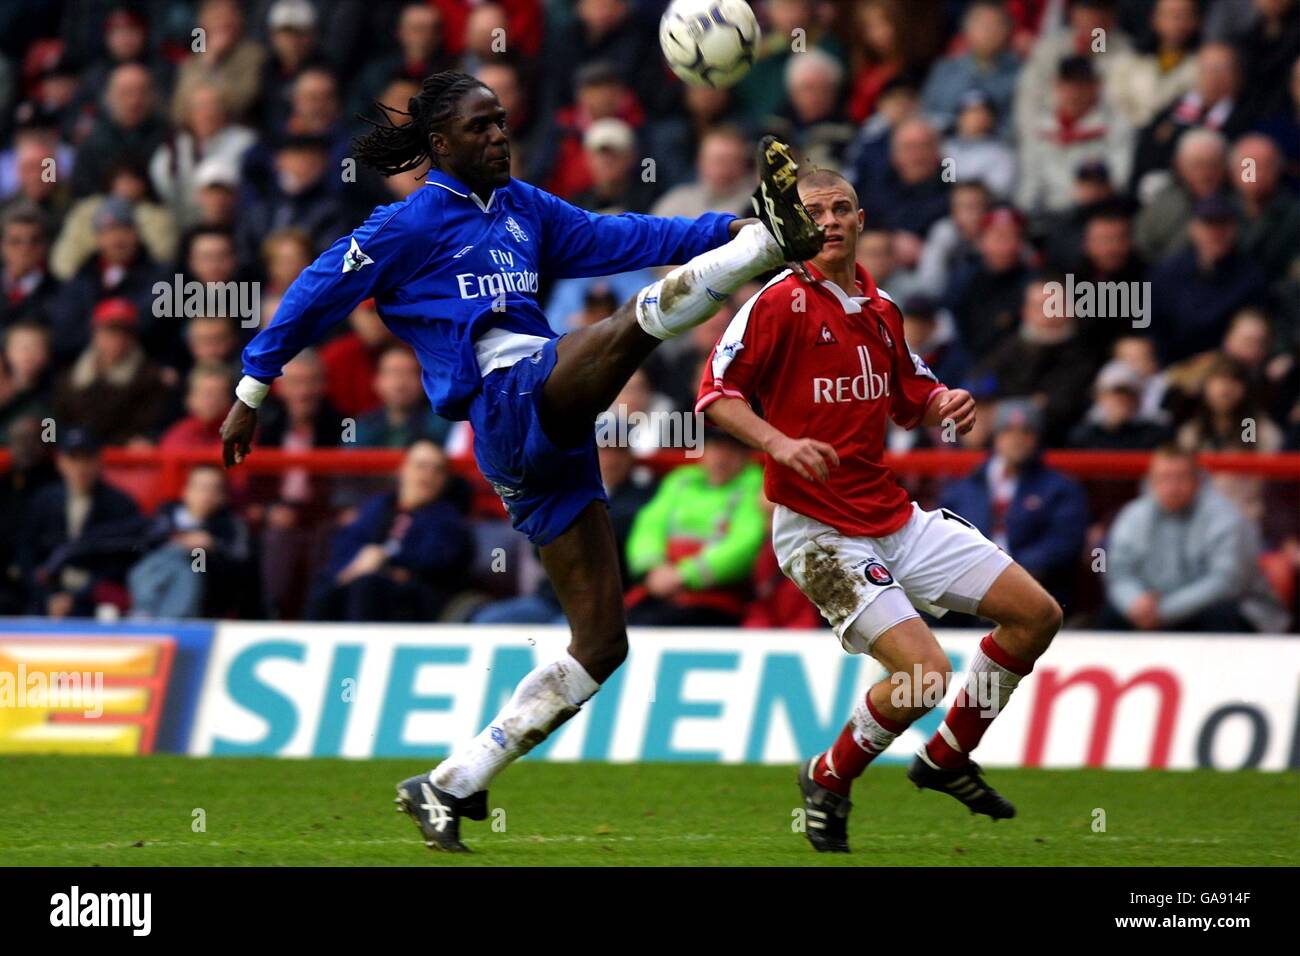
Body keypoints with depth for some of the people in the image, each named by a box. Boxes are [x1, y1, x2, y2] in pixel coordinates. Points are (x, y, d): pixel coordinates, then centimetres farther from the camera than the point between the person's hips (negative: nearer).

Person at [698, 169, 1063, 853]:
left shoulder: (881, 309, 11)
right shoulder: (781, 302, -10)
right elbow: (716, 393, -12)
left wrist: (945, 405, 0)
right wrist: (777, 442, -27)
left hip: (896, 518, 8)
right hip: (820, 532, -8)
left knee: (1037, 615, 7)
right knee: (924, 671, -21)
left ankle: (947, 758, 23)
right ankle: (827, 782, 6)